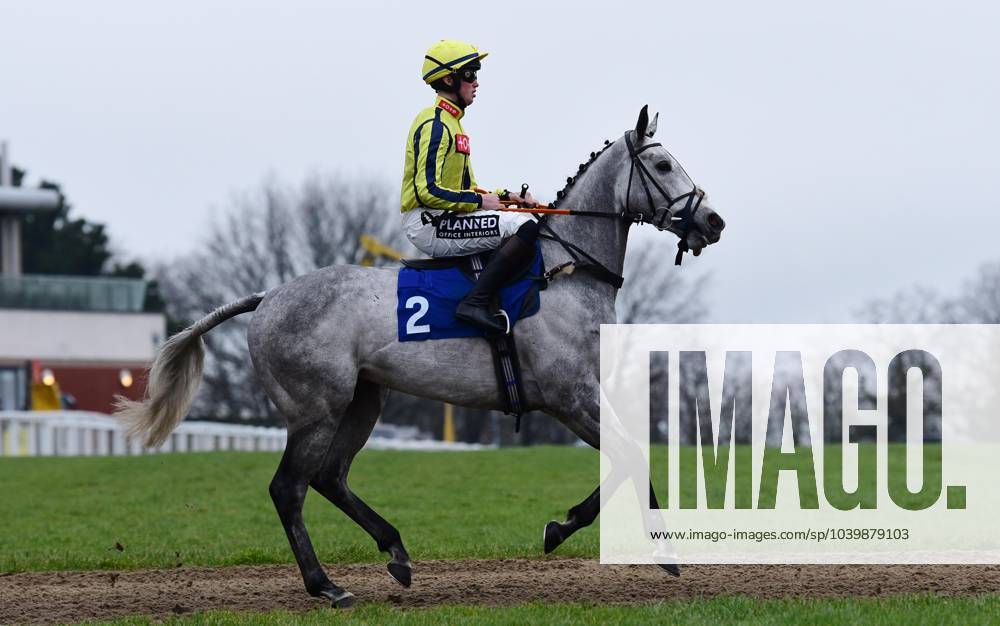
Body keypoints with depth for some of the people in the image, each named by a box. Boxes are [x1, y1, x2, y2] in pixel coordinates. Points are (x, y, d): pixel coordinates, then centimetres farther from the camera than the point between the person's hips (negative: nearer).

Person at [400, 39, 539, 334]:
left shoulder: (451, 122, 22)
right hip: (429, 224, -11)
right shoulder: (435, 125, -12)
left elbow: (463, 188, 24)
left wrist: (505, 196, 10)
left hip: (446, 219, 11)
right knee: (525, 227, -20)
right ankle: (475, 303, -24)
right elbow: (427, 191, -22)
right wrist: (480, 201, -14)